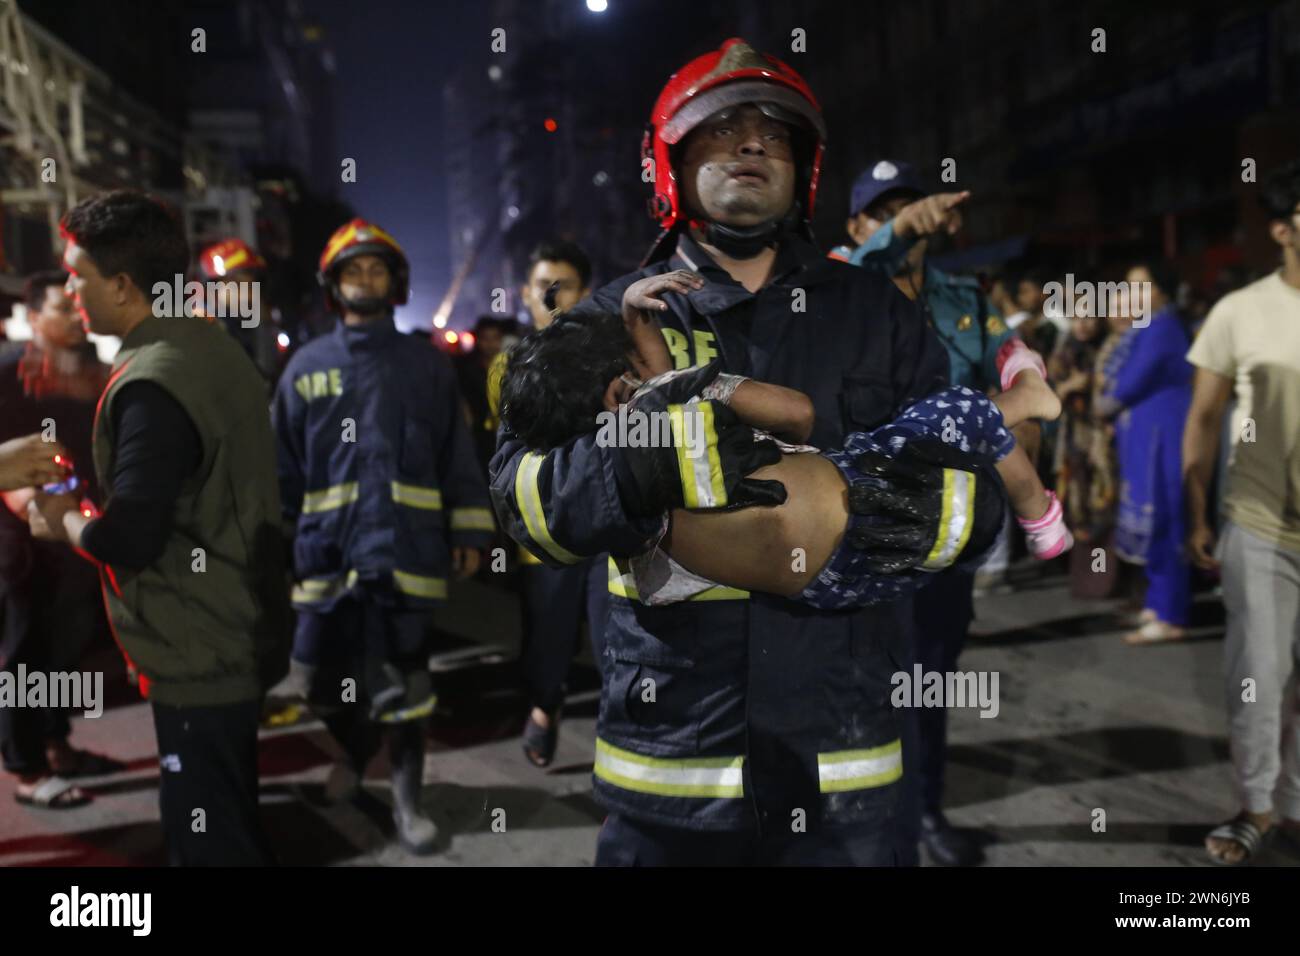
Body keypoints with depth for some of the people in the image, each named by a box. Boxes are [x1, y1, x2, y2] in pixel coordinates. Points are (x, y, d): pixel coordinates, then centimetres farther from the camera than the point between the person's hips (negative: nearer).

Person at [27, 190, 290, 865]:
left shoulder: (151, 385, -23)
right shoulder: (213, 348, 7)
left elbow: (126, 541, -26)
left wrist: (63, 519, -6)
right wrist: (91, 509, 9)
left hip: (198, 656, -10)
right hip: (235, 636, 10)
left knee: (208, 842, 4)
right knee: (231, 828, 23)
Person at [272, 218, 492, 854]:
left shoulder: (428, 364, 7)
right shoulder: (306, 367, 8)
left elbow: (457, 455, 7)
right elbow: (283, 463, 10)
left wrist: (468, 533, 2)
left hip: (406, 545, -1)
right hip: (327, 548, 2)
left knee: (404, 682, 2)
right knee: (318, 677, 10)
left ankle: (406, 796, 18)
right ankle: (357, 747, 40)